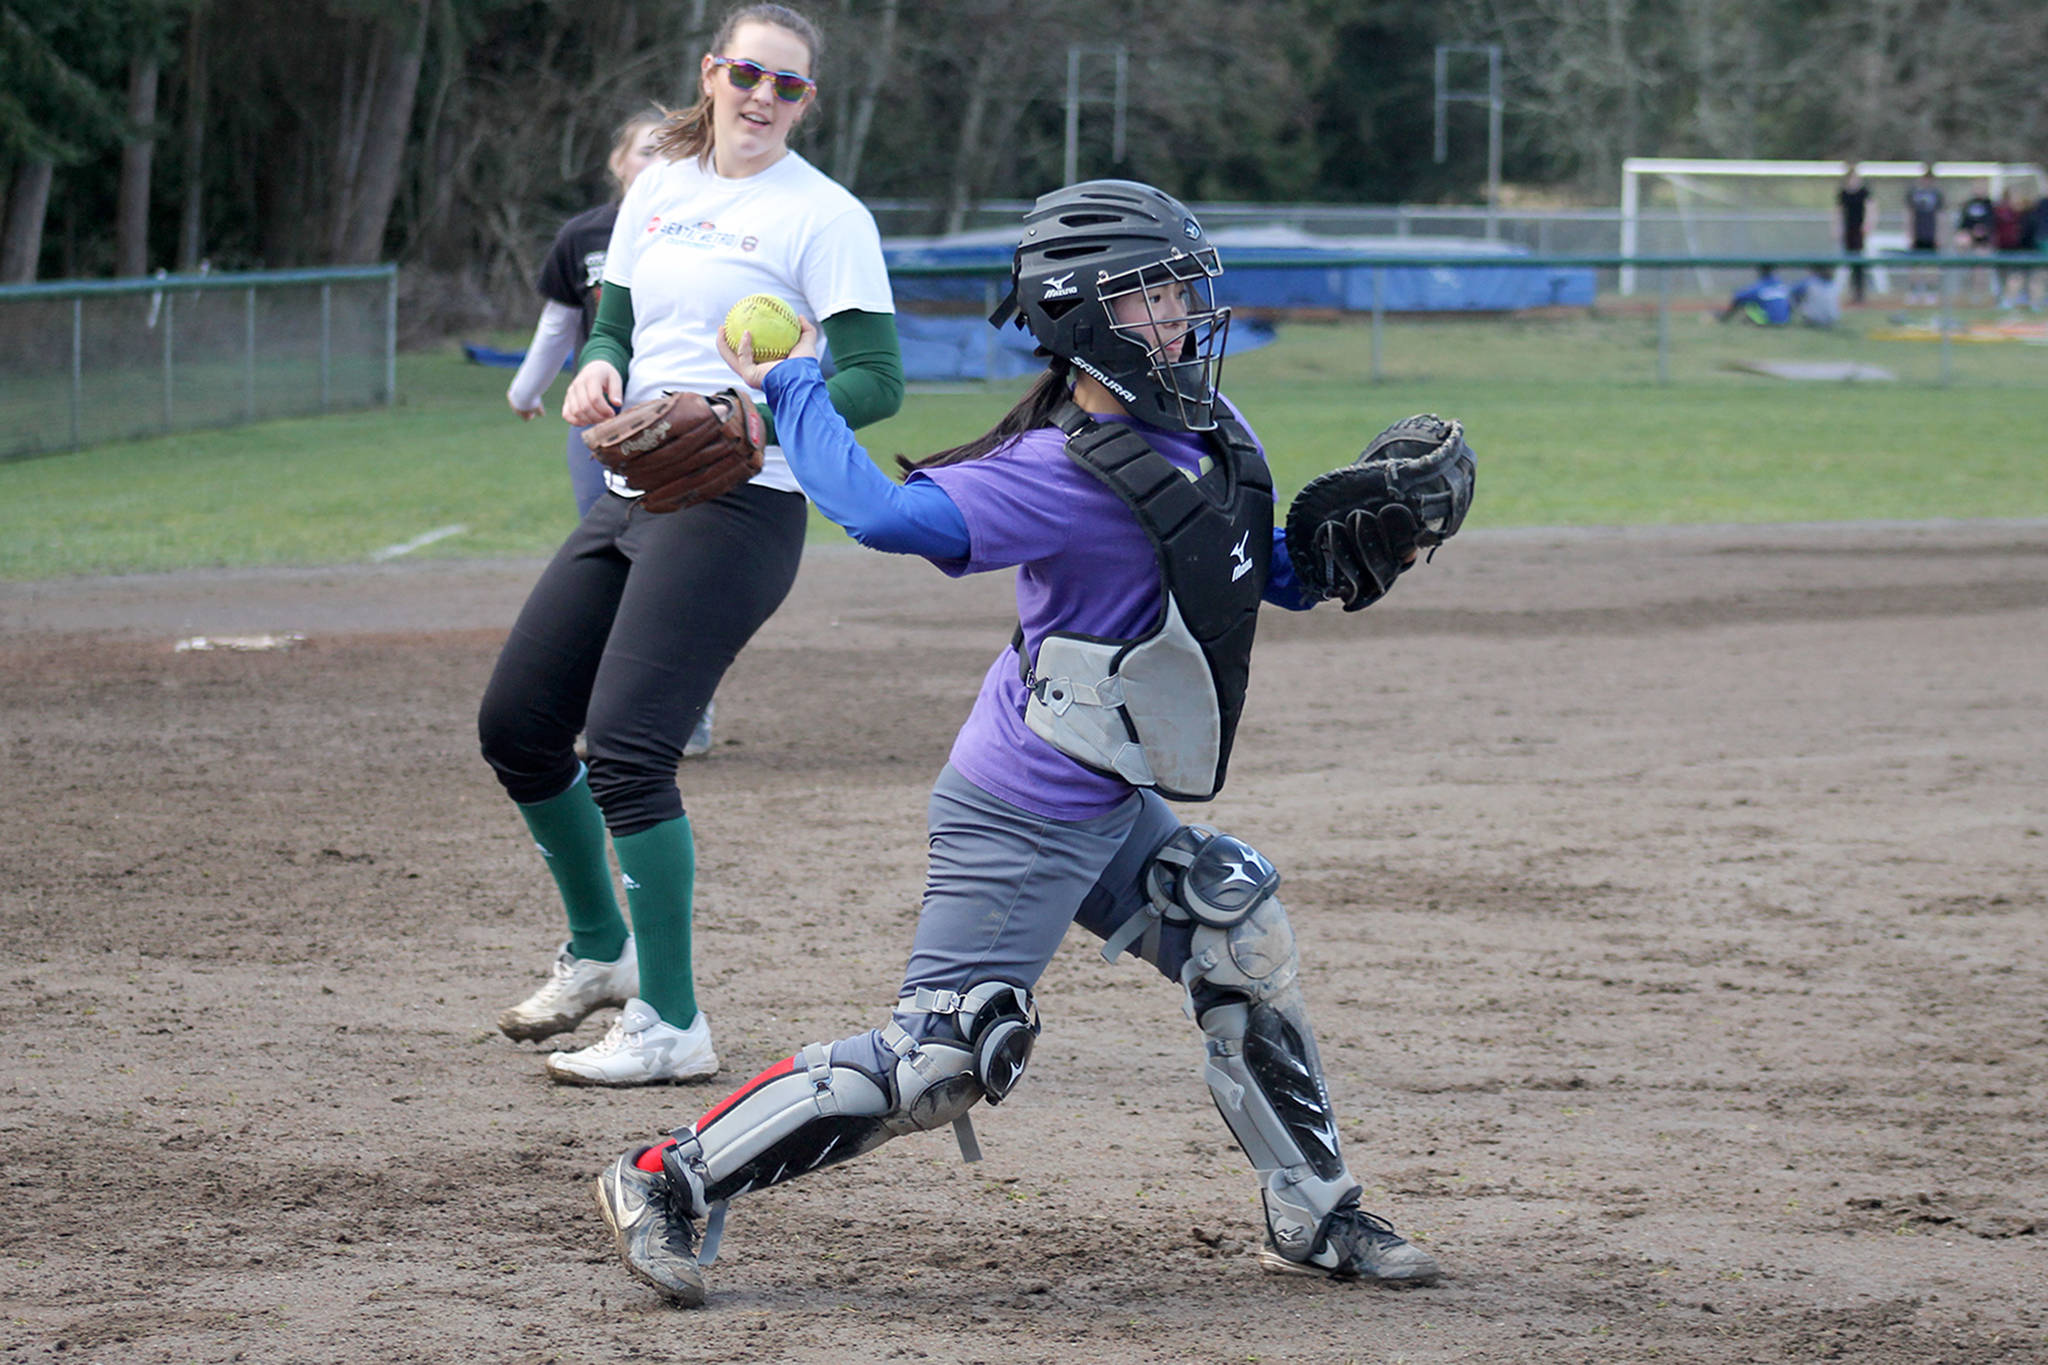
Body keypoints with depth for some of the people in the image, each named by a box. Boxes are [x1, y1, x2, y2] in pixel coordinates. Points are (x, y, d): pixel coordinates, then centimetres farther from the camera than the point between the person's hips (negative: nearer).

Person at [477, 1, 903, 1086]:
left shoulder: (825, 216, -6)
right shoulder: (659, 191, 13)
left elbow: (876, 381, -11)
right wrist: (600, 368, -4)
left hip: (736, 510, -8)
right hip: (628, 502, 8)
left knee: (624, 747, -18)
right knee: (516, 725, 11)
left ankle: (672, 1028, -10)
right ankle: (601, 950, 33)